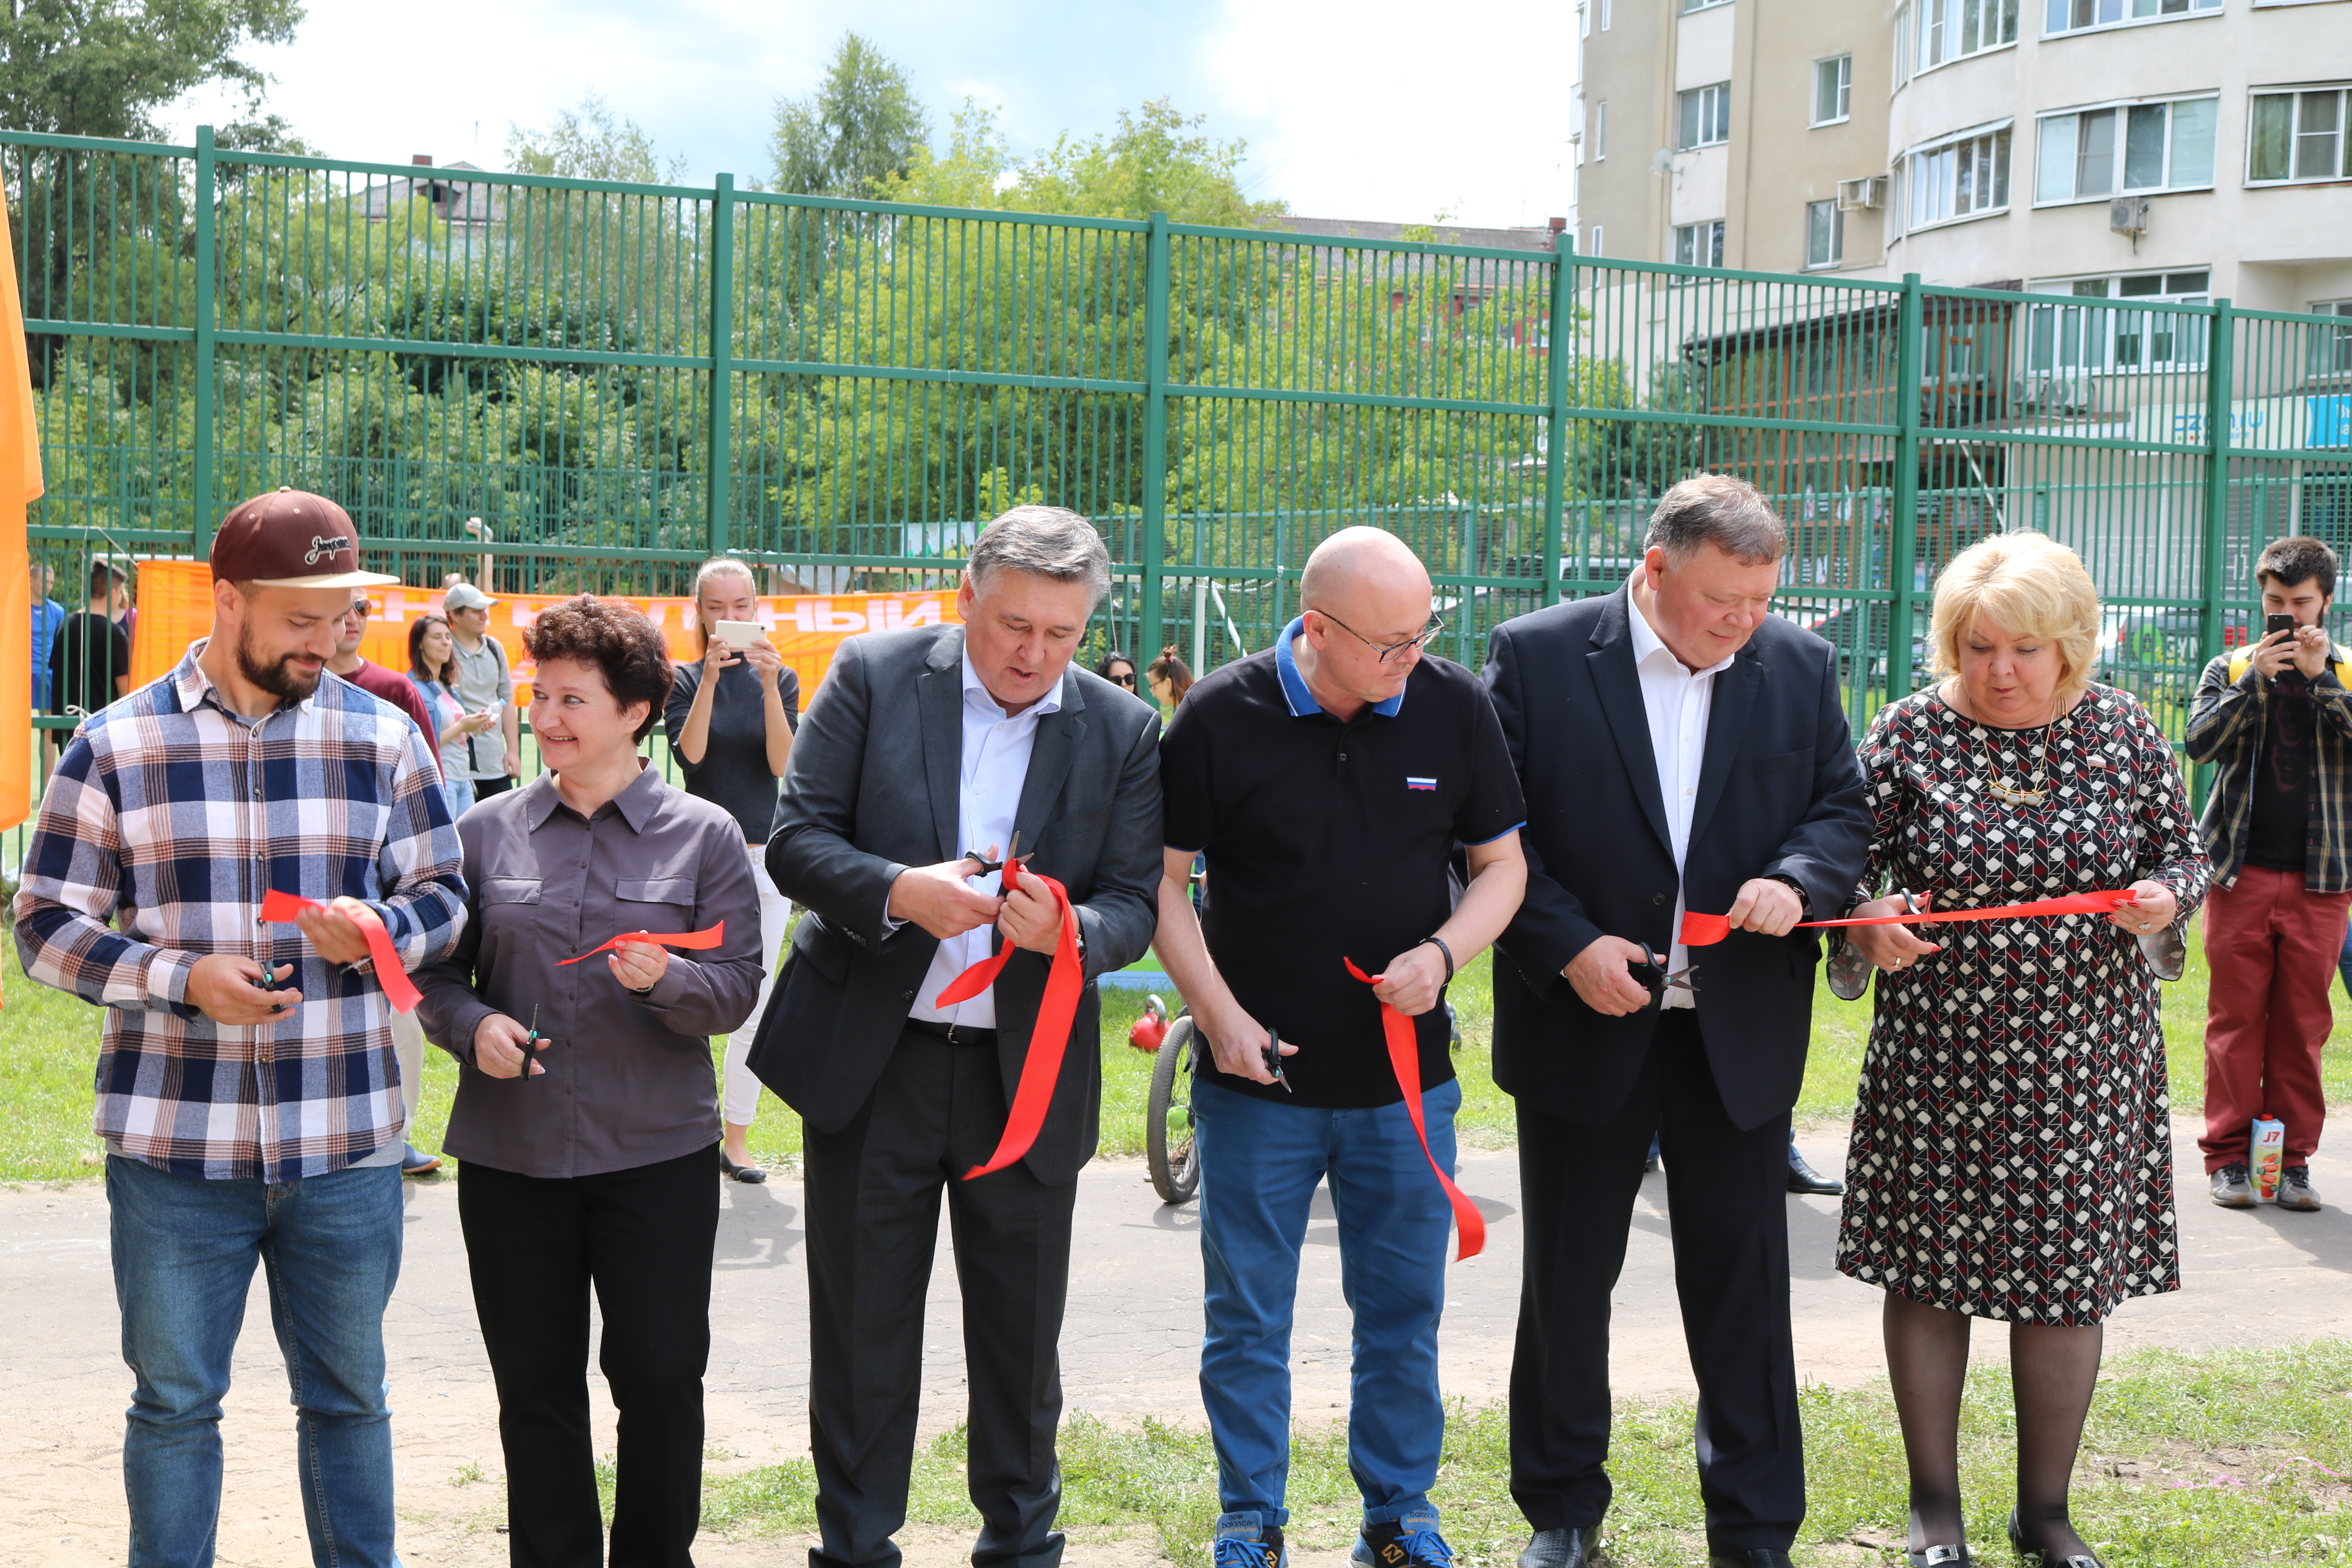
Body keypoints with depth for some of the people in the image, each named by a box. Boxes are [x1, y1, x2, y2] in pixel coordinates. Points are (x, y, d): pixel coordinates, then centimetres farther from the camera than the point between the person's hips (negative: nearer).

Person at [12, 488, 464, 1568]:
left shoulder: (383, 738, 4)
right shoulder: (115, 747, -1)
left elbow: (443, 898, 10)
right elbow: (48, 926, 0)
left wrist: (378, 929, -13)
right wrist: (182, 979, -16)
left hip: (345, 1146, 1)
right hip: (173, 1147, -1)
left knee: (348, 1396, 13)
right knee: (173, 1402, 9)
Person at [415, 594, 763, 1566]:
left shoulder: (704, 836, 1)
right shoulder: (486, 831, 6)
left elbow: (736, 990, -2)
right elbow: (436, 972, 10)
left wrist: (666, 981, -22)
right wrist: (473, 1027, -10)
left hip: (657, 1155, -2)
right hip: (510, 1155, 2)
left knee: (661, 1377, 1)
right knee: (536, 1387, 9)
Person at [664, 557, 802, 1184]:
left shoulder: (782, 678, 6)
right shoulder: (685, 680, 2)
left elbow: (782, 764, -7)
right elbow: (690, 753, -14)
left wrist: (769, 685, -17)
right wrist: (711, 676, -21)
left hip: (765, 851, 2)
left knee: (755, 1001, 5)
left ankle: (736, 1136, 13)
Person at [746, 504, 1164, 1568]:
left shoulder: (1124, 732, 1)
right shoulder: (873, 676, -2)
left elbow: (1135, 903, 0)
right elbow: (796, 839, -5)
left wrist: (1069, 931, -22)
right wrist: (899, 892, -23)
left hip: (1030, 1073, 1)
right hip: (869, 1060, -1)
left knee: (1022, 1333, 12)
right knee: (862, 1330, 9)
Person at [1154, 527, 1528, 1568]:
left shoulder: (1454, 707, -3)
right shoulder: (1220, 719, -9)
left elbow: (1502, 864, 6)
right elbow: (1164, 879, -1)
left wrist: (1441, 954, -11)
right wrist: (1218, 1012, -11)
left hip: (1406, 1076, 2)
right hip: (1258, 1075, -2)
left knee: (1404, 1314, 11)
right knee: (1247, 1320, 7)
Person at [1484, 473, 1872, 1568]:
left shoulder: (1800, 666, 2)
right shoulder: (1537, 656, -7)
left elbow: (1845, 808, 8)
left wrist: (1797, 881, -13)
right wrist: (1568, 946, -15)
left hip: (1741, 1032, 2)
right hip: (1582, 1019, -1)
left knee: (1743, 1284, 7)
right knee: (1567, 1280, 11)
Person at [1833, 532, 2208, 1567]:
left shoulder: (2125, 734, 1)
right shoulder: (1909, 734, -4)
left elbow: (2182, 855, 10)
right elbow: (1849, 860, 1)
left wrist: (2164, 898, -12)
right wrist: (1869, 921, -20)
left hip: (2084, 1059, 1)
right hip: (1937, 1056, -1)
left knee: (2071, 1279, 7)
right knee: (1928, 1270, 6)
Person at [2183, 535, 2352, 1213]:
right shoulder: (2231, 669, 9)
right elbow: (2199, 742, -5)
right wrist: (2256, 680, -14)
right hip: (2242, 871, 0)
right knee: (2236, 1018, -1)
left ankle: (2293, 1158, 10)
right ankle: (2228, 1157, 5)